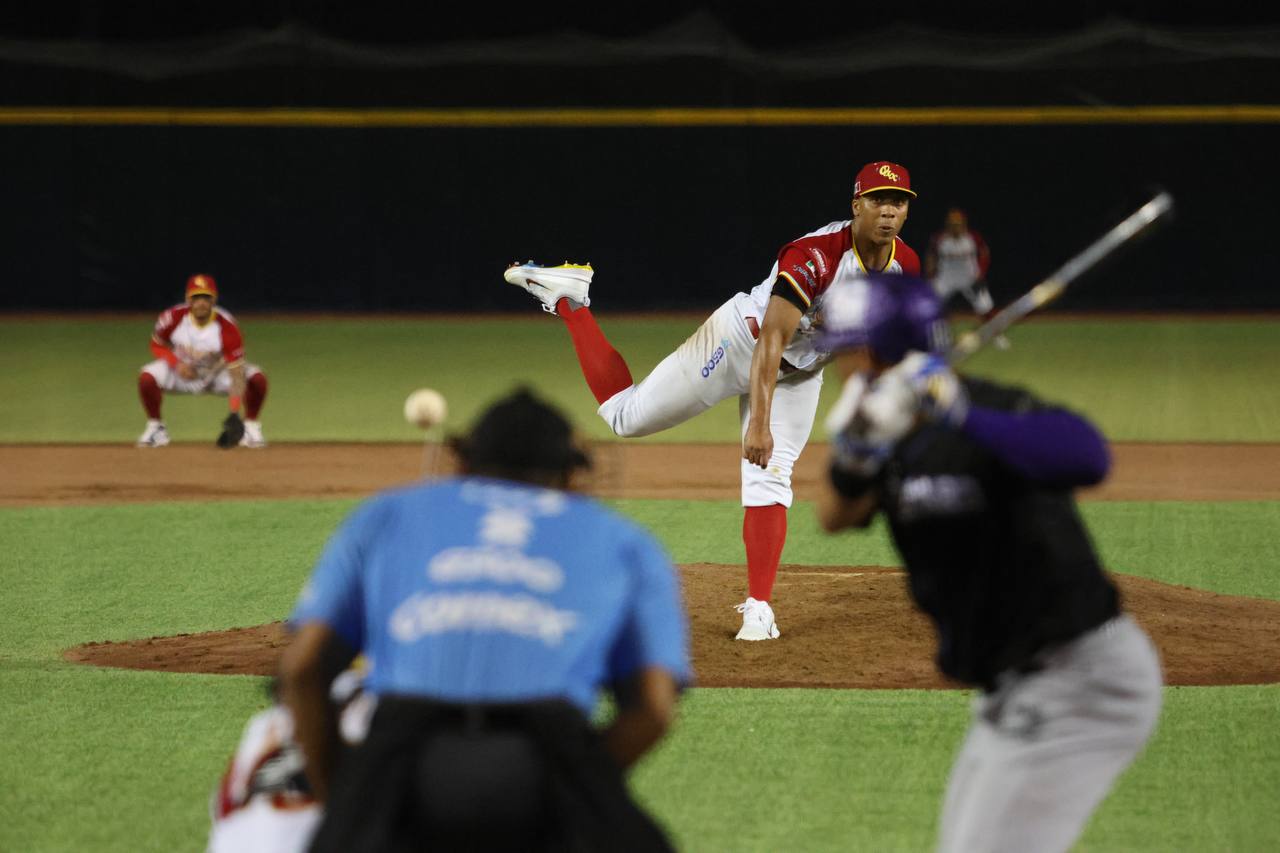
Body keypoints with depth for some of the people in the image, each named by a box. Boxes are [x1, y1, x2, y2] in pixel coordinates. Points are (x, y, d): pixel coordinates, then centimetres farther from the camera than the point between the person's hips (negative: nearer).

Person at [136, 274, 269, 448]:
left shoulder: (227, 327, -30)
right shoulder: (174, 318, -24)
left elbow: (236, 371, -33)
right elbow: (157, 344, -5)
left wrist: (234, 413, -44)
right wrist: (177, 363, -26)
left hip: (217, 374, -1)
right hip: (181, 373, 1)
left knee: (257, 377, -26)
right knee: (147, 377, -28)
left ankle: (251, 427, -2)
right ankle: (155, 427, -5)